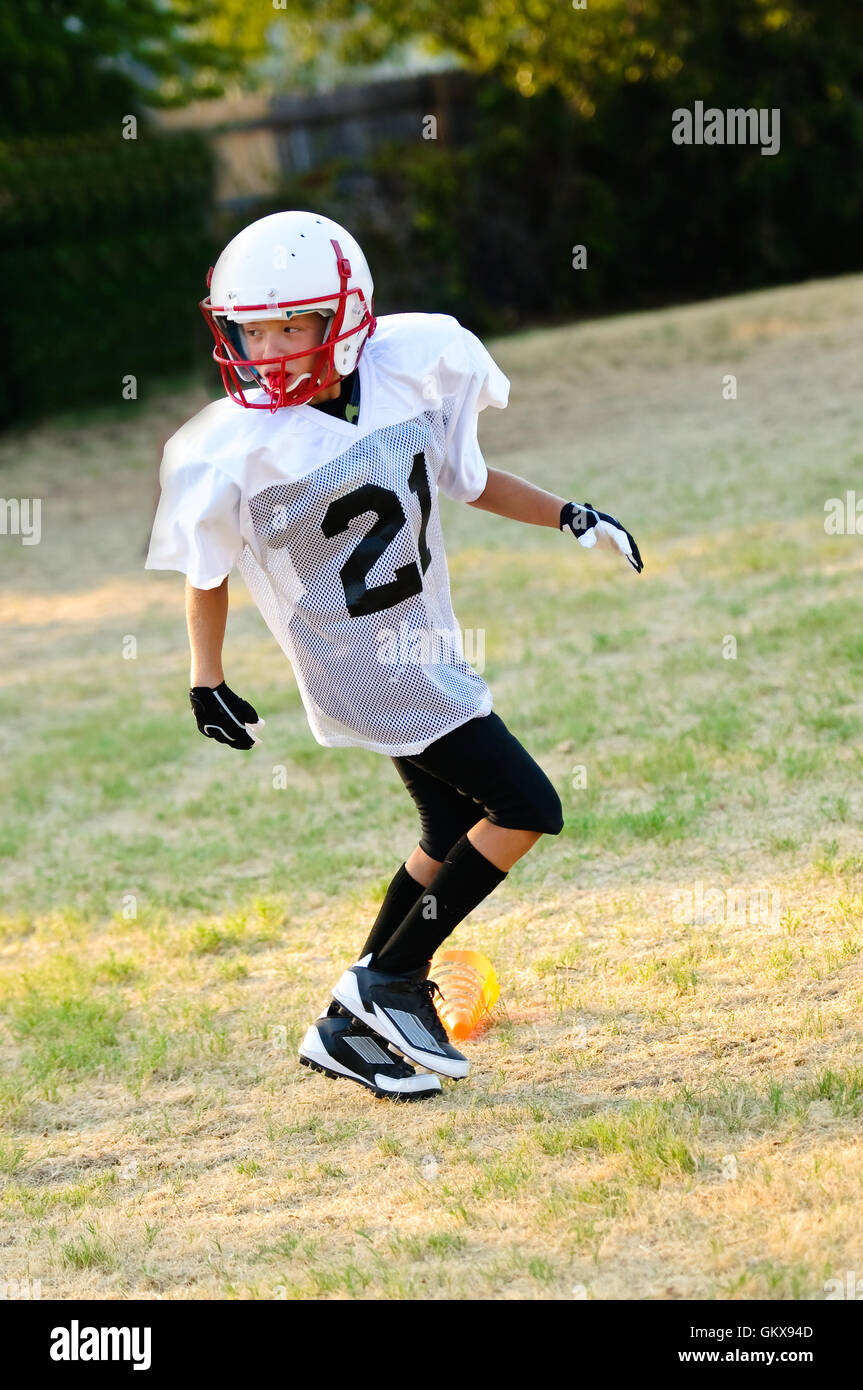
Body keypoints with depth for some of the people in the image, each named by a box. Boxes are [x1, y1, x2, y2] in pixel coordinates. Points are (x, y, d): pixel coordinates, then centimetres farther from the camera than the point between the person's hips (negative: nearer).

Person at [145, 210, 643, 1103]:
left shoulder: (411, 369, -7)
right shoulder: (235, 450, -20)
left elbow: (460, 476, 11)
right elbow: (206, 573, -4)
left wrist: (567, 516, 6)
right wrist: (206, 681, -3)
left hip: (427, 651, 7)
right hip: (363, 670, -7)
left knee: (453, 836, 16)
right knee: (524, 811, -8)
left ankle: (350, 1028, 24)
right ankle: (387, 982, 3)